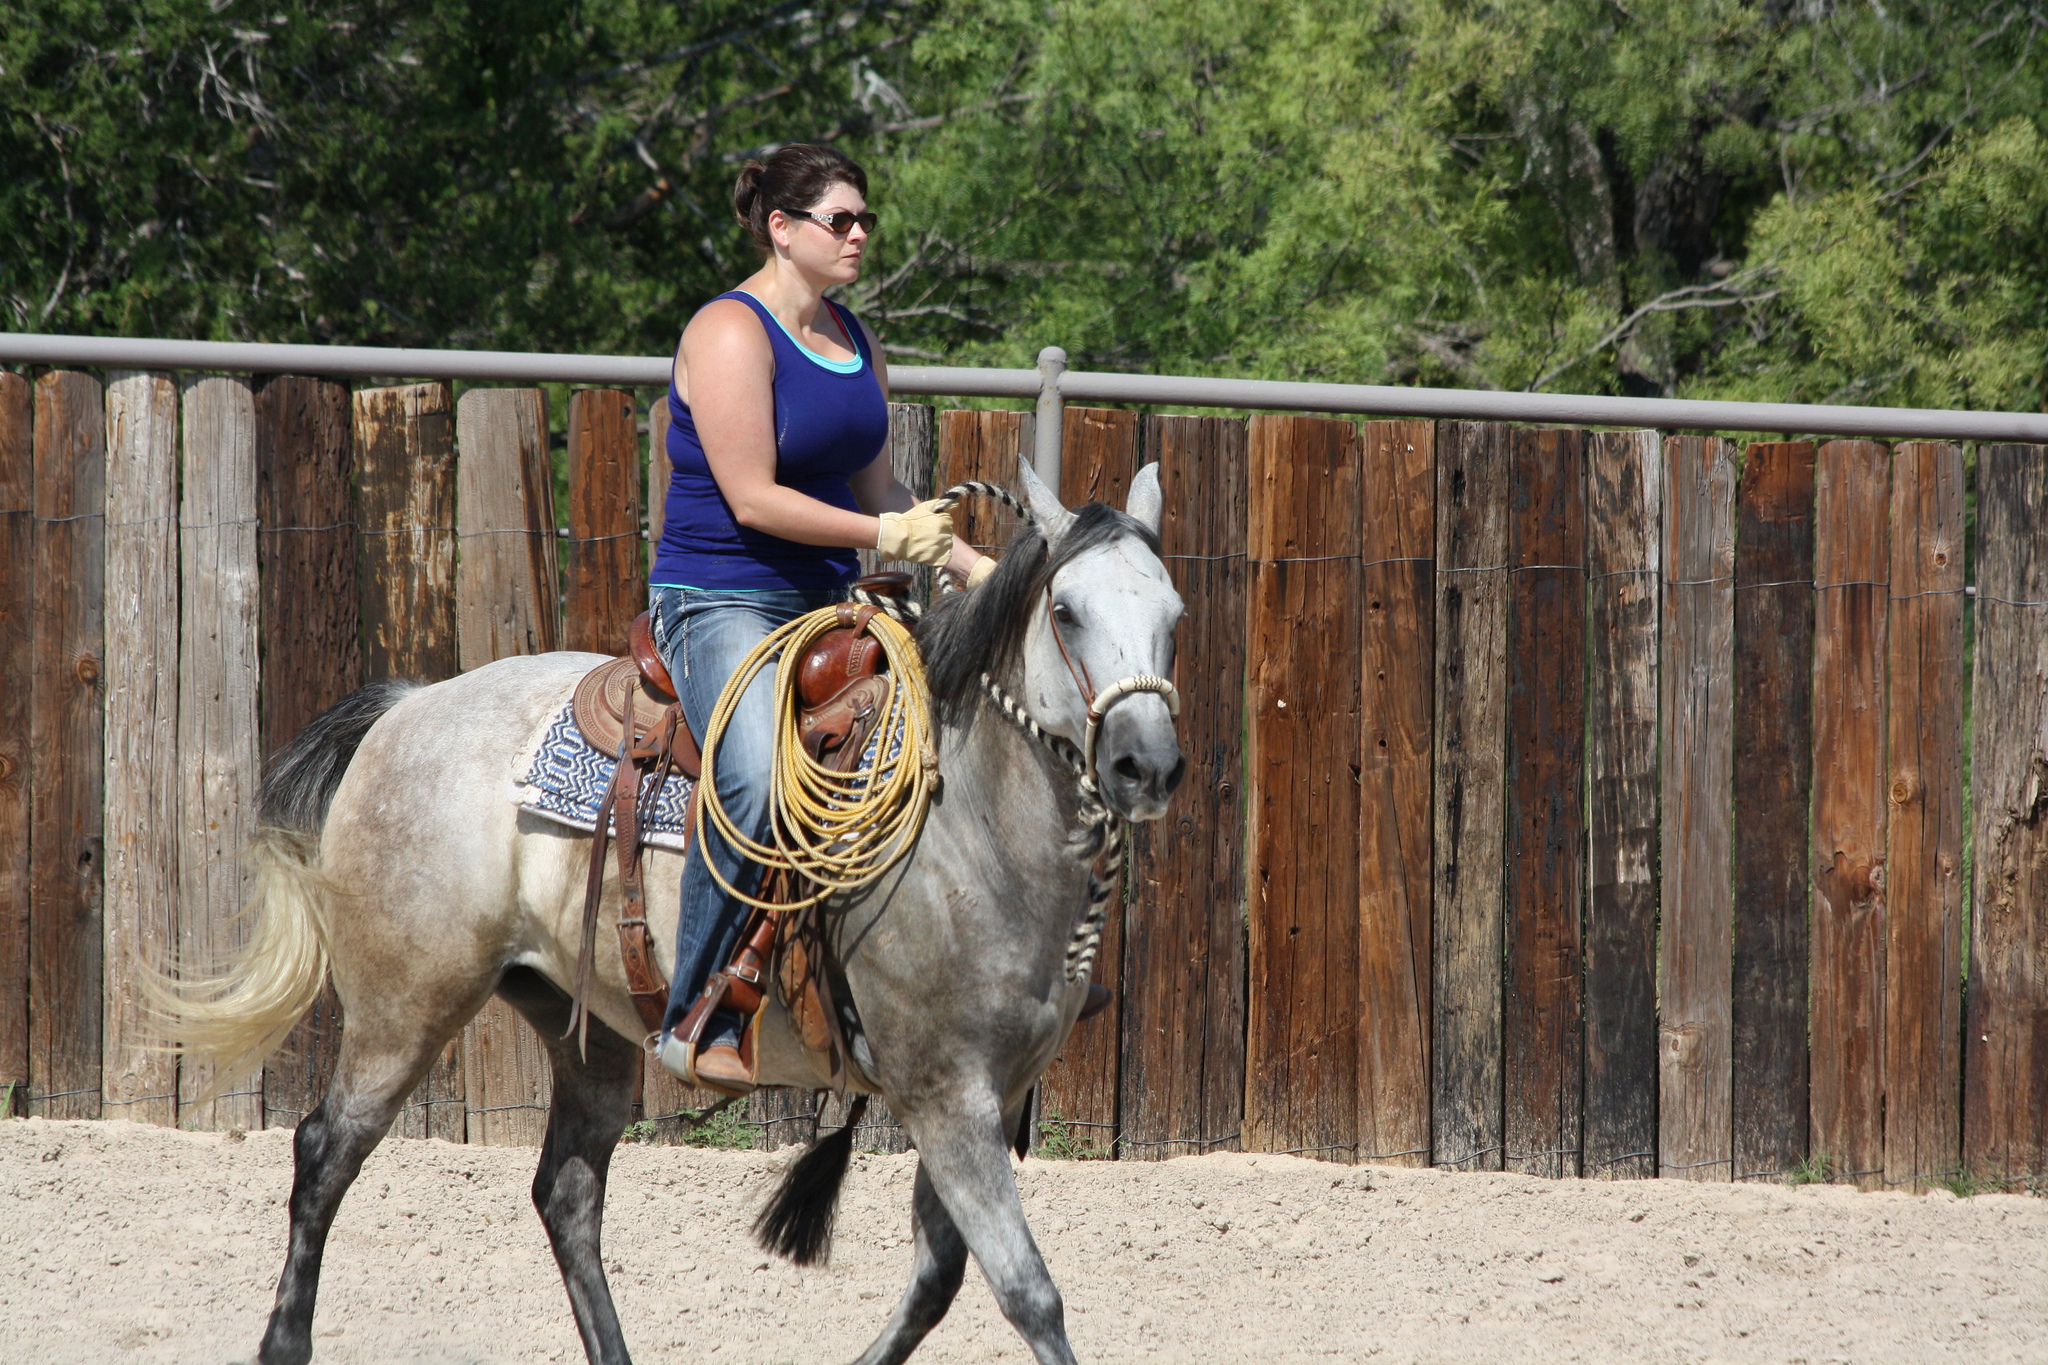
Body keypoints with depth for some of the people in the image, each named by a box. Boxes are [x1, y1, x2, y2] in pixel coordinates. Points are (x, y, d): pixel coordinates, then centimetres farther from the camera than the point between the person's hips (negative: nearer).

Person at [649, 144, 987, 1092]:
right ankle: (696, 1021, -24)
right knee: (756, 786, -32)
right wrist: (886, 536, -15)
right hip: (723, 598, -9)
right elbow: (754, 498, -18)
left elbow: (876, 489, 22)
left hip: (823, 609, 9)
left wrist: (976, 568, 13)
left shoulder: (854, 341, 15)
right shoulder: (731, 333, -12)